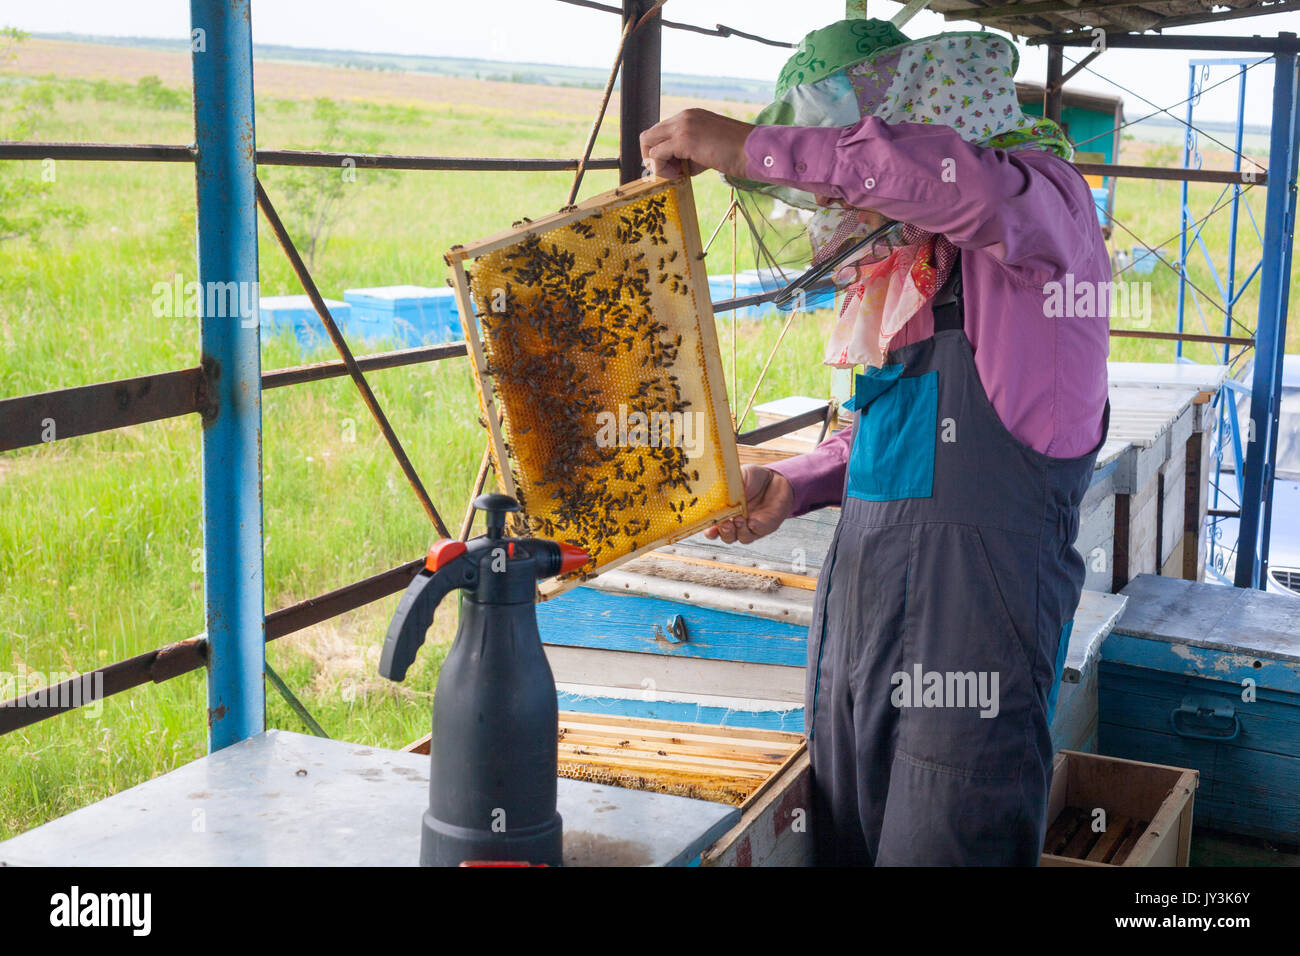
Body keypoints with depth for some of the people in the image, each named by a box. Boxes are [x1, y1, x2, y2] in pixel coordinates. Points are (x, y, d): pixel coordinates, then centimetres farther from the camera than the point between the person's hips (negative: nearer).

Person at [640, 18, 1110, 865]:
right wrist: (794, 486, 10)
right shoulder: (900, 268, 19)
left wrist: (755, 149, -27)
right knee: (844, 844, 13)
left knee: (945, 845, -3)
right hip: (858, 599, 8)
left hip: (974, 597, -8)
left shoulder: (1044, 200, -5)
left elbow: (968, 183, -30)